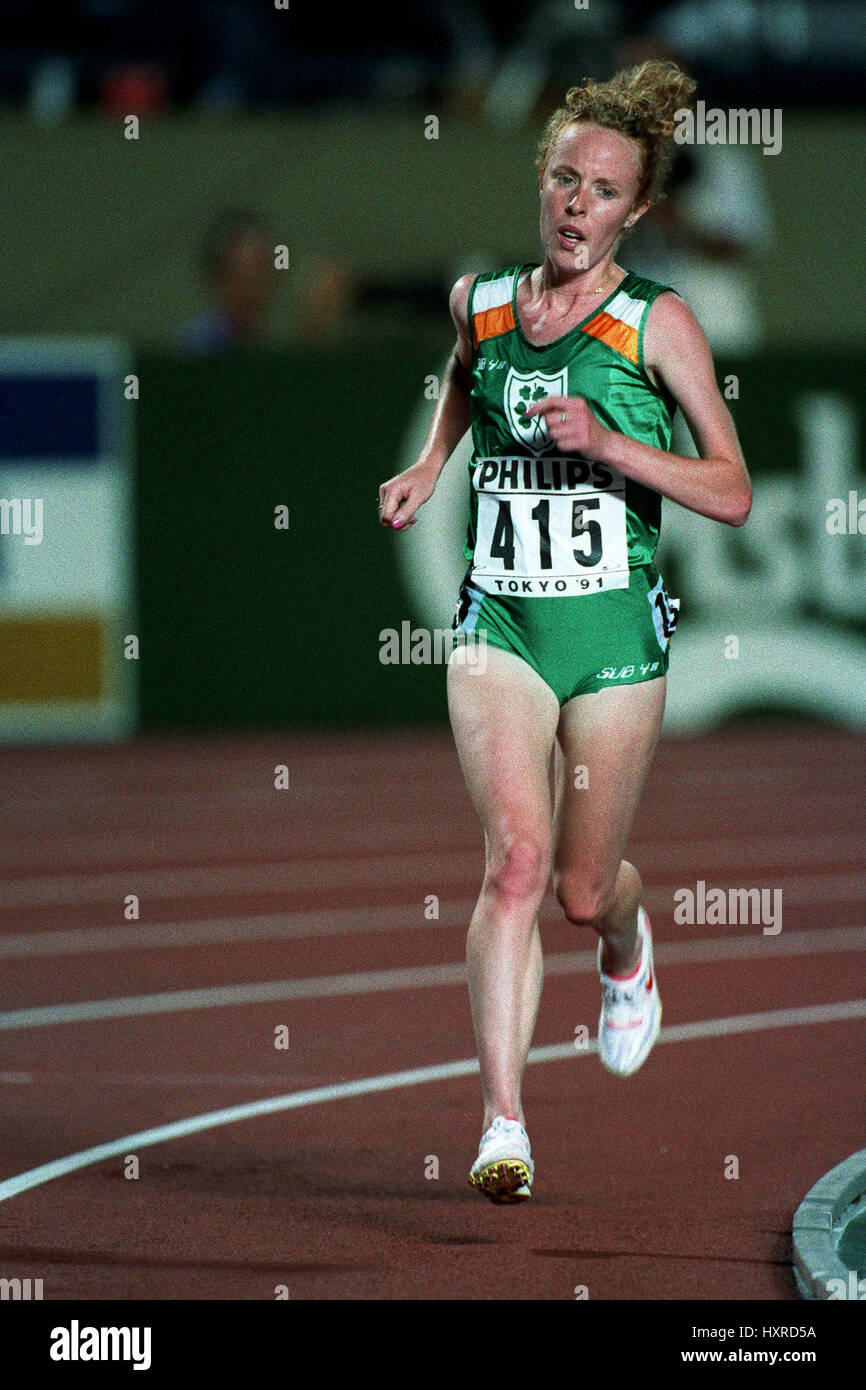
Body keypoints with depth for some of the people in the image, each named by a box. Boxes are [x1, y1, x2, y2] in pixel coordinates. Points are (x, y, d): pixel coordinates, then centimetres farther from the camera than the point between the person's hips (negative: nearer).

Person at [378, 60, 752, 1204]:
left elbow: (733, 496, -8)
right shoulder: (479, 302, 5)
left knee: (584, 889, 10)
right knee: (517, 859, -19)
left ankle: (628, 946, 49)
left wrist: (607, 442, -20)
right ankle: (504, 1124, -22)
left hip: (615, 629, -1)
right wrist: (430, 463, 16)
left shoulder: (658, 323, -6)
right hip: (501, 623, 1)